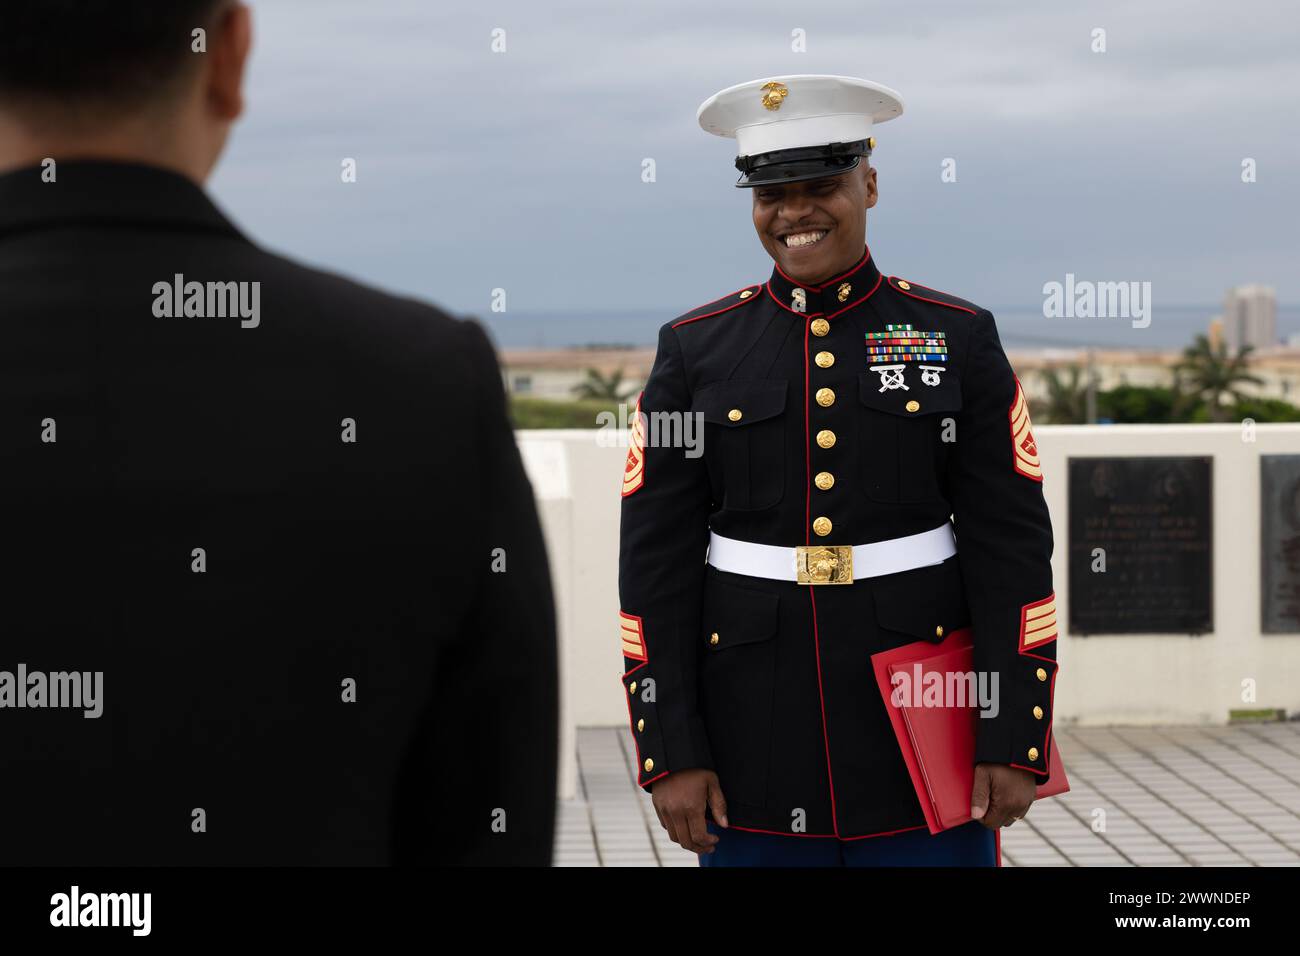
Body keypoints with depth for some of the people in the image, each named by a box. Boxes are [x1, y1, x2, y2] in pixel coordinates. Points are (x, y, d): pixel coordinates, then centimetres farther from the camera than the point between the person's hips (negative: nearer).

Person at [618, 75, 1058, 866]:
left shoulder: (958, 339, 0)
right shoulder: (695, 350, 2)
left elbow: (1012, 550, -2)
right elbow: (657, 564, 0)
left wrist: (1017, 741, -7)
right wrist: (670, 754, -6)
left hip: (924, 736, -1)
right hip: (755, 751, 1)